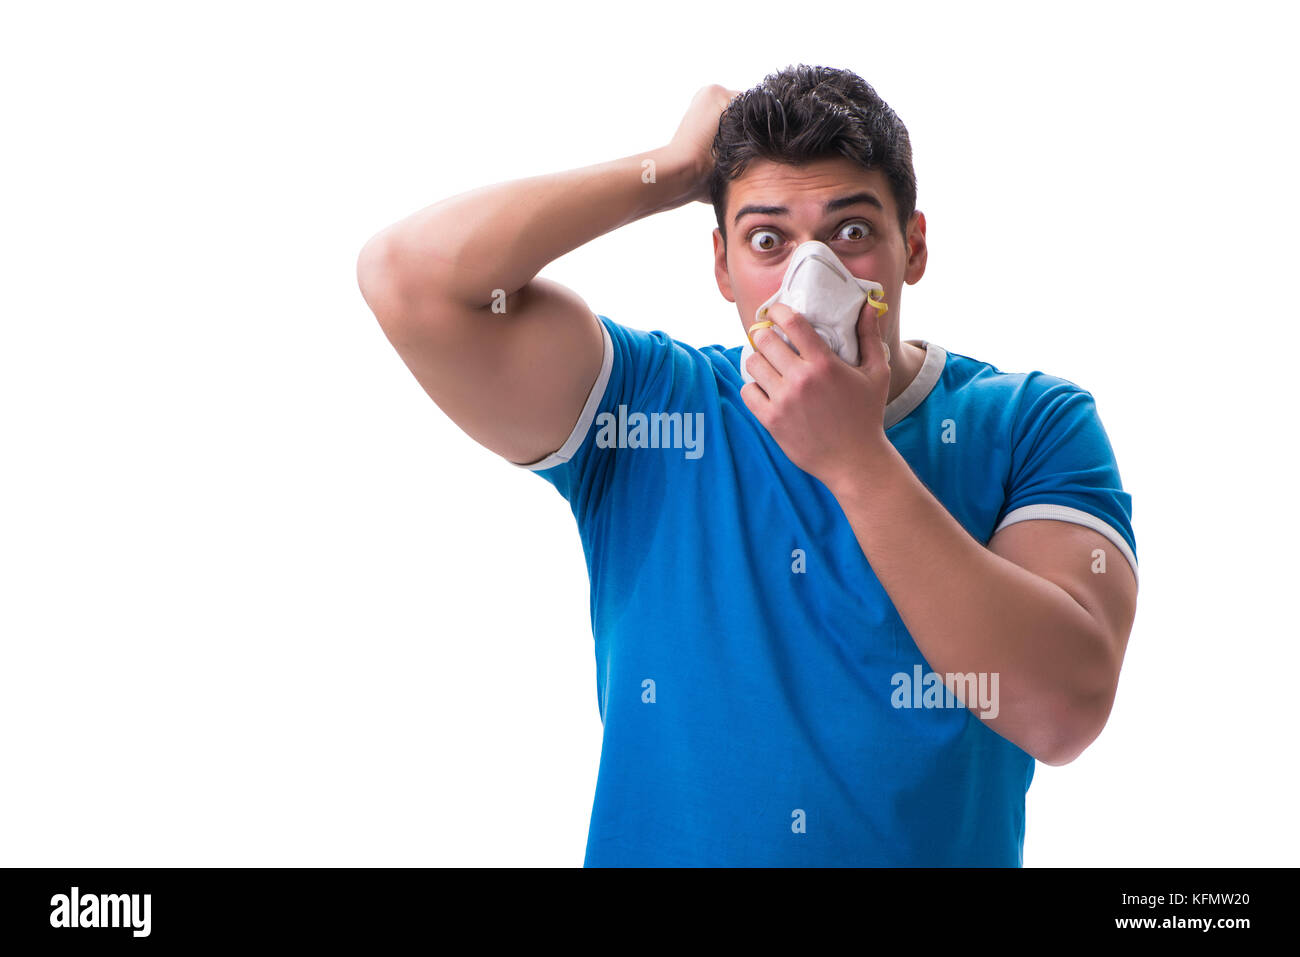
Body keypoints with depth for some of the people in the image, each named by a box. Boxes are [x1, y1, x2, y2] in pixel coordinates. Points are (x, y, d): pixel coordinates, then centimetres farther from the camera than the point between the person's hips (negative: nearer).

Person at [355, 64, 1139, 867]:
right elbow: (407, 277, -12)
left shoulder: (1033, 426, -2)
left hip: (947, 849, 0)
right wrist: (673, 171, -8)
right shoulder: (645, 404, -1)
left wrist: (855, 458, -17)